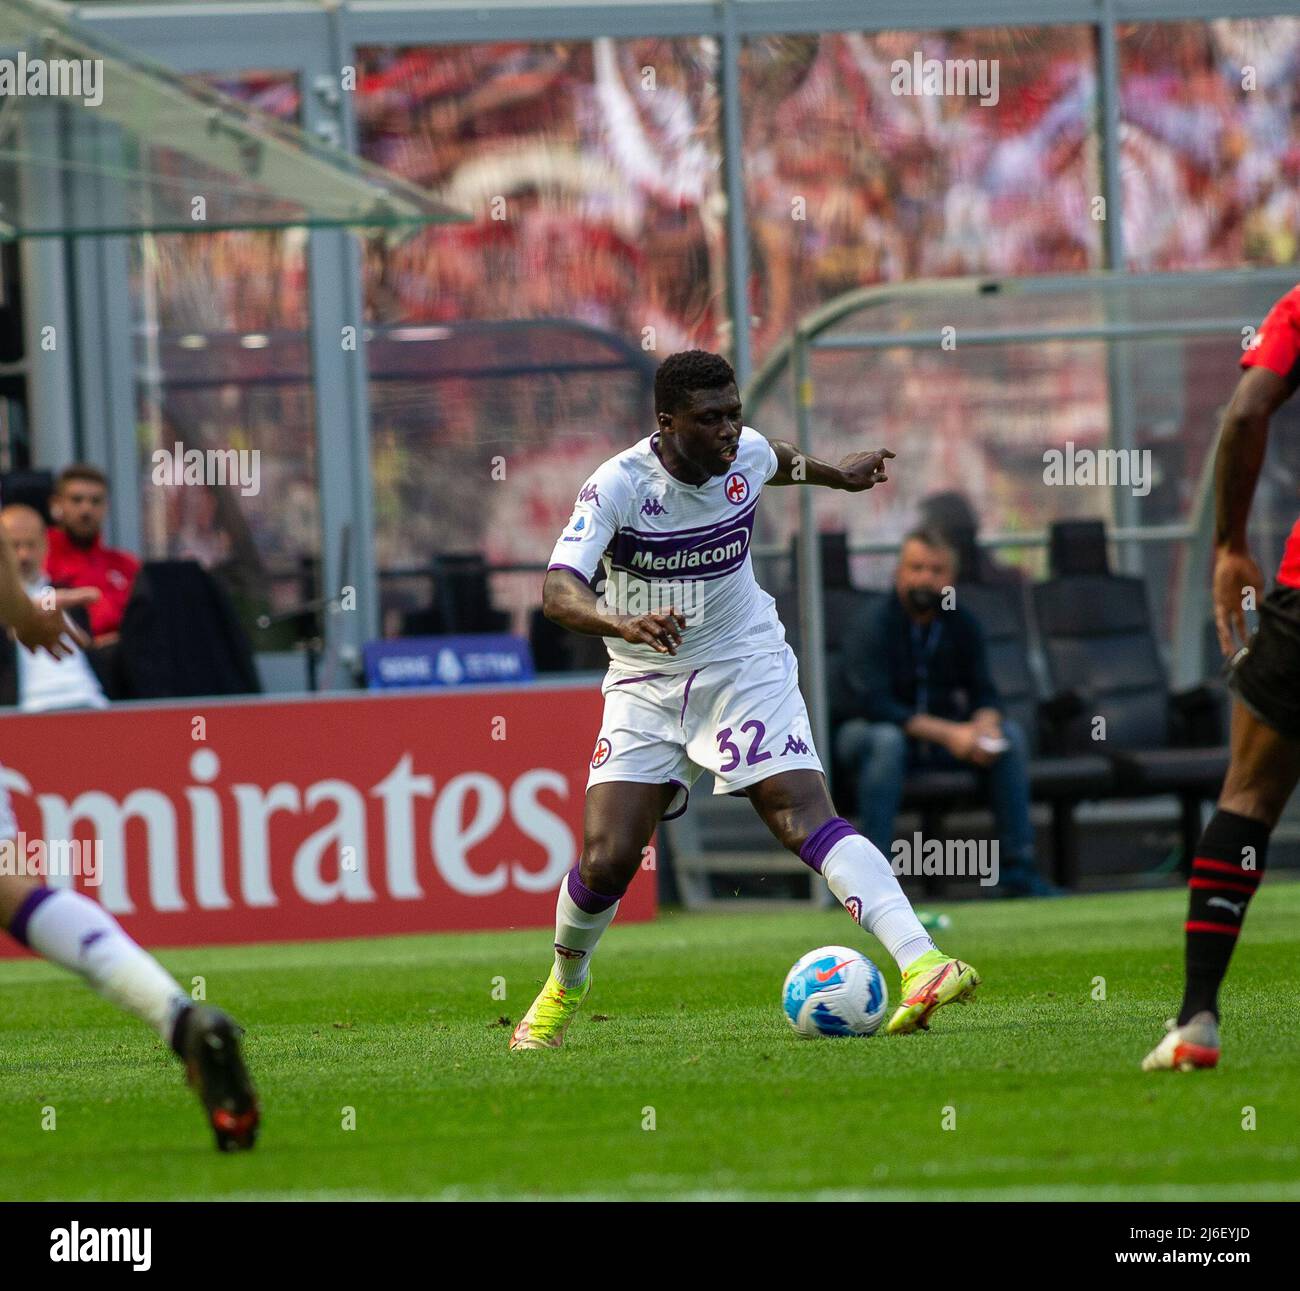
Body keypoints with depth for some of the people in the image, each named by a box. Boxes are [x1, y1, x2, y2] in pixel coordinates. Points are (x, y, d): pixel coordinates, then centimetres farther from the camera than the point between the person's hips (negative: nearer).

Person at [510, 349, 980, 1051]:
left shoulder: (746, 454, -9)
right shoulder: (618, 484, -22)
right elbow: (557, 590, -36)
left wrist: (839, 473, 38)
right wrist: (623, 624, -56)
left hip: (745, 667, 1)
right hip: (645, 684, -1)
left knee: (806, 817, -19)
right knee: (608, 858, -8)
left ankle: (922, 963, -33)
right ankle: (563, 987, 23)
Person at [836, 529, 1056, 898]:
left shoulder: (962, 624, 1)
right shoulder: (875, 626, -17)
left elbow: (983, 691, 2)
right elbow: (874, 704, -26)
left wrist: (984, 724, -23)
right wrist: (948, 734, -32)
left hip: (941, 733, 6)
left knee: (1010, 734, -14)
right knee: (886, 740, -38)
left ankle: (1018, 869, -15)